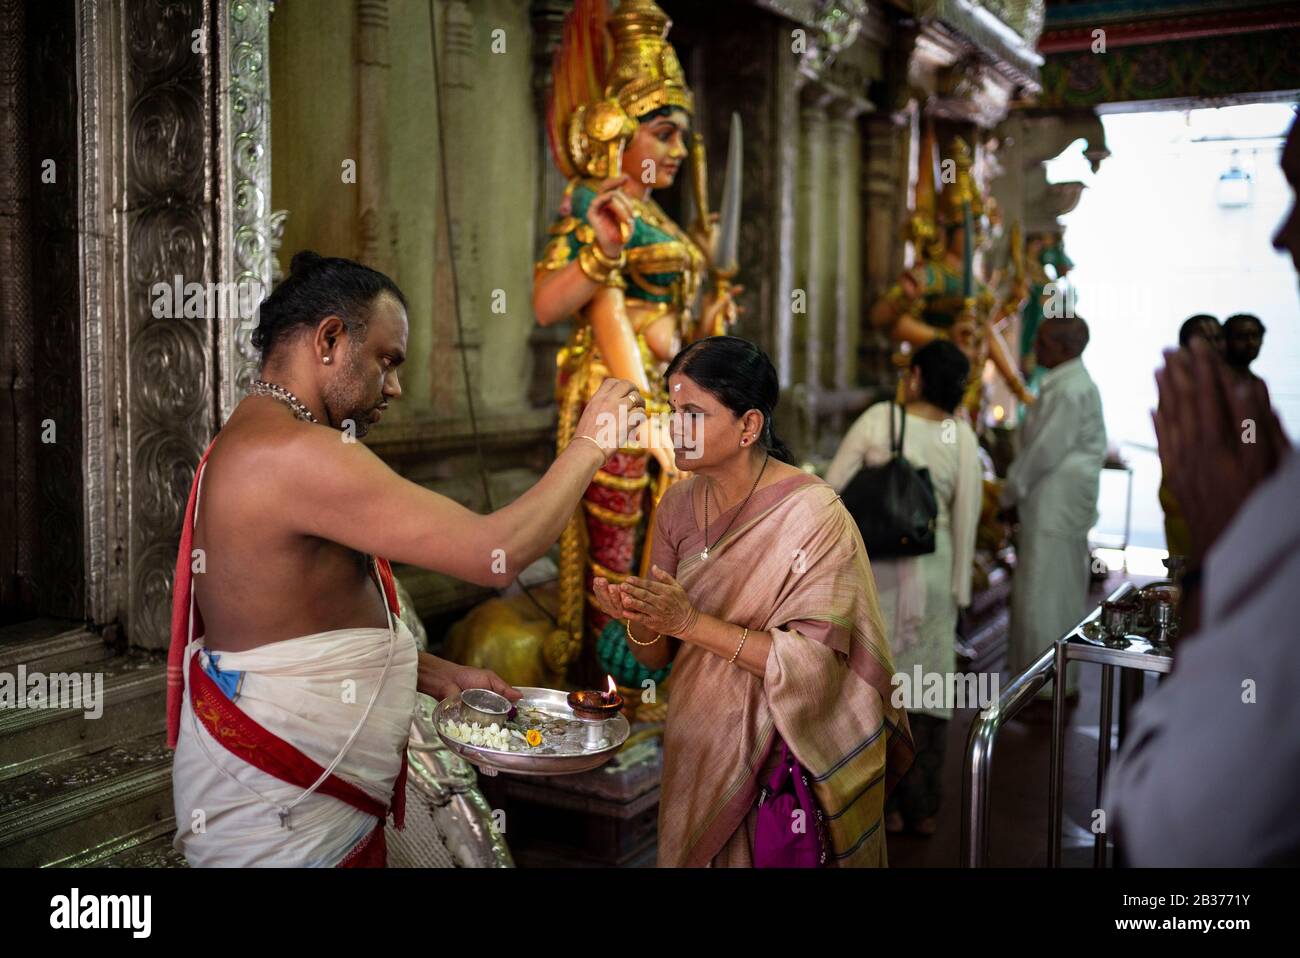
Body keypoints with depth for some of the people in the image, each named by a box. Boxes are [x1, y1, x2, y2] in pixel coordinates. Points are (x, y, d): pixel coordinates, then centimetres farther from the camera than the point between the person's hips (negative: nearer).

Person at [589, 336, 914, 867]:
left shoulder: (814, 515, -18)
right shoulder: (679, 504, -1)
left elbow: (814, 660, -22)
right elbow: (657, 655, 3)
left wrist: (690, 622, -26)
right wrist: (639, 619, -19)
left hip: (781, 764, -5)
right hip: (695, 746, 5)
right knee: (693, 857, 20)